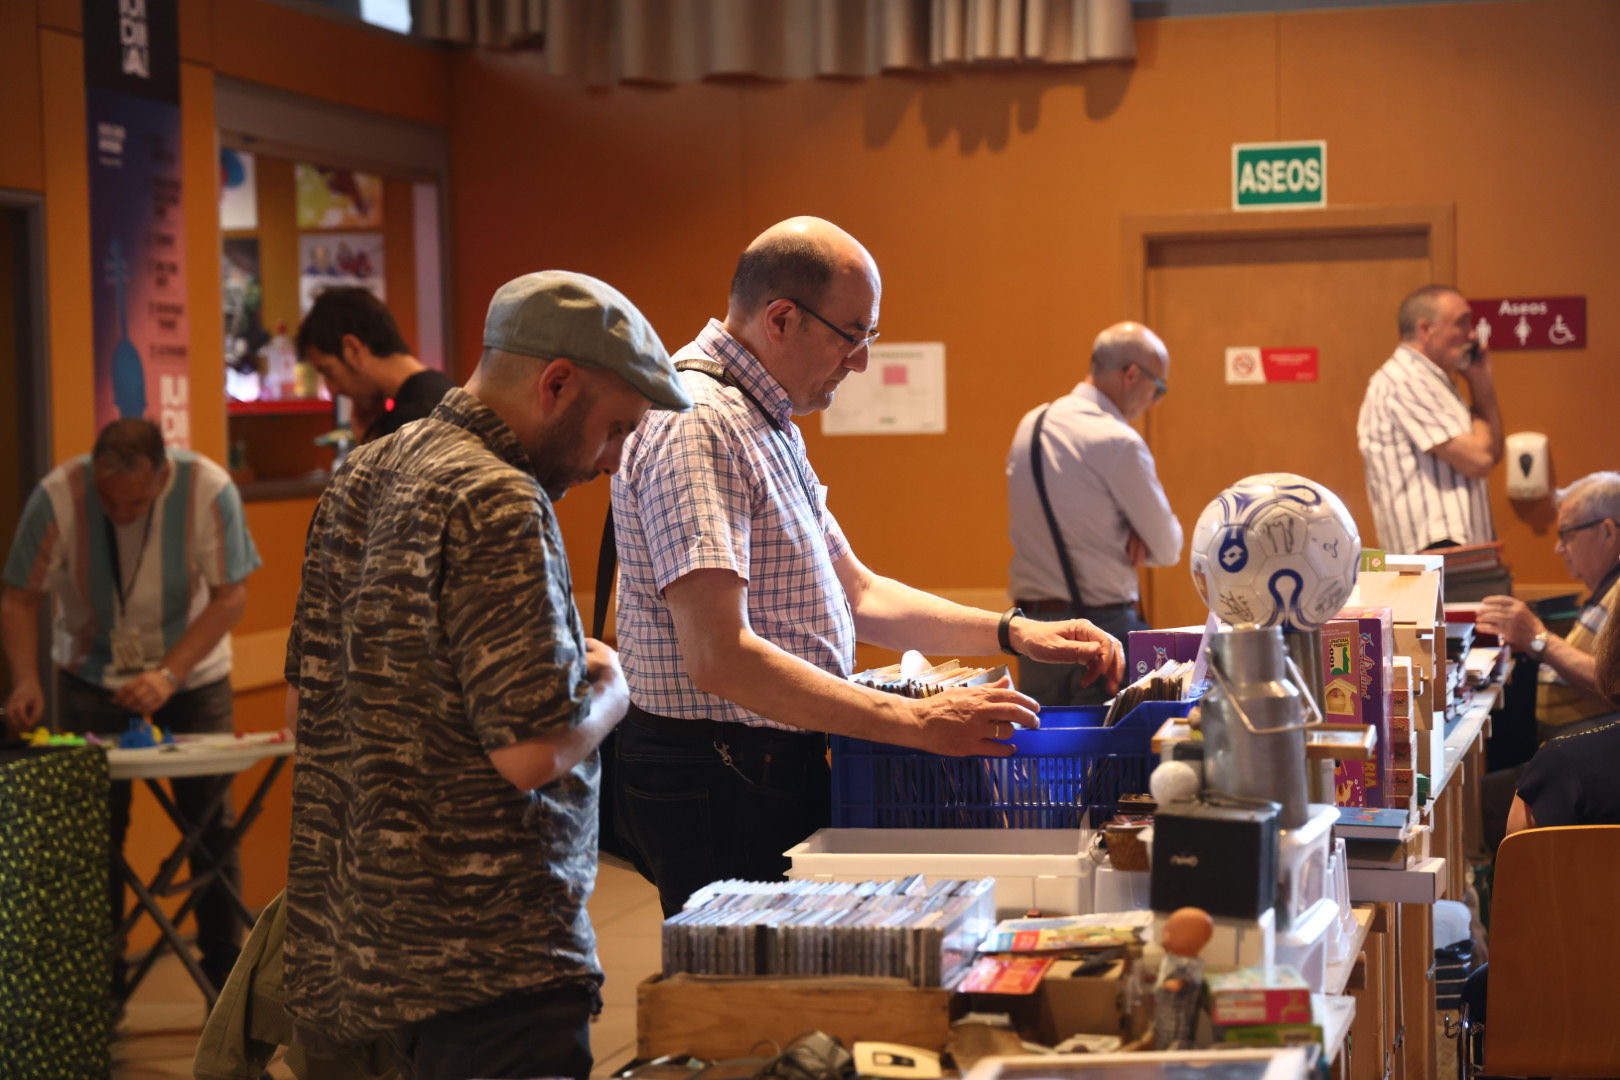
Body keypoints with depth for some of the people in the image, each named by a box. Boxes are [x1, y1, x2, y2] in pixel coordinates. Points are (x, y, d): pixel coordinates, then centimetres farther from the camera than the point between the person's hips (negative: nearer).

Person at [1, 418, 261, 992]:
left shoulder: (209, 490, -23)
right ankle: (102, 982, 9)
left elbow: (230, 596, -19)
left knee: (211, 823, 1)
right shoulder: (57, 496, -22)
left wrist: (170, 675, -28)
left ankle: (224, 973, 14)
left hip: (192, 672, 0)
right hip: (93, 676, 0)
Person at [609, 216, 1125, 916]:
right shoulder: (694, 426, -19)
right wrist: (916, 723, -29)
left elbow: (857, 595, 20)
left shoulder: (767, 426, 16)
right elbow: (719, 658, -28)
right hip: (716, 783, -10)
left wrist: (1016, 635, 7)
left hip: (781, 771, 10)